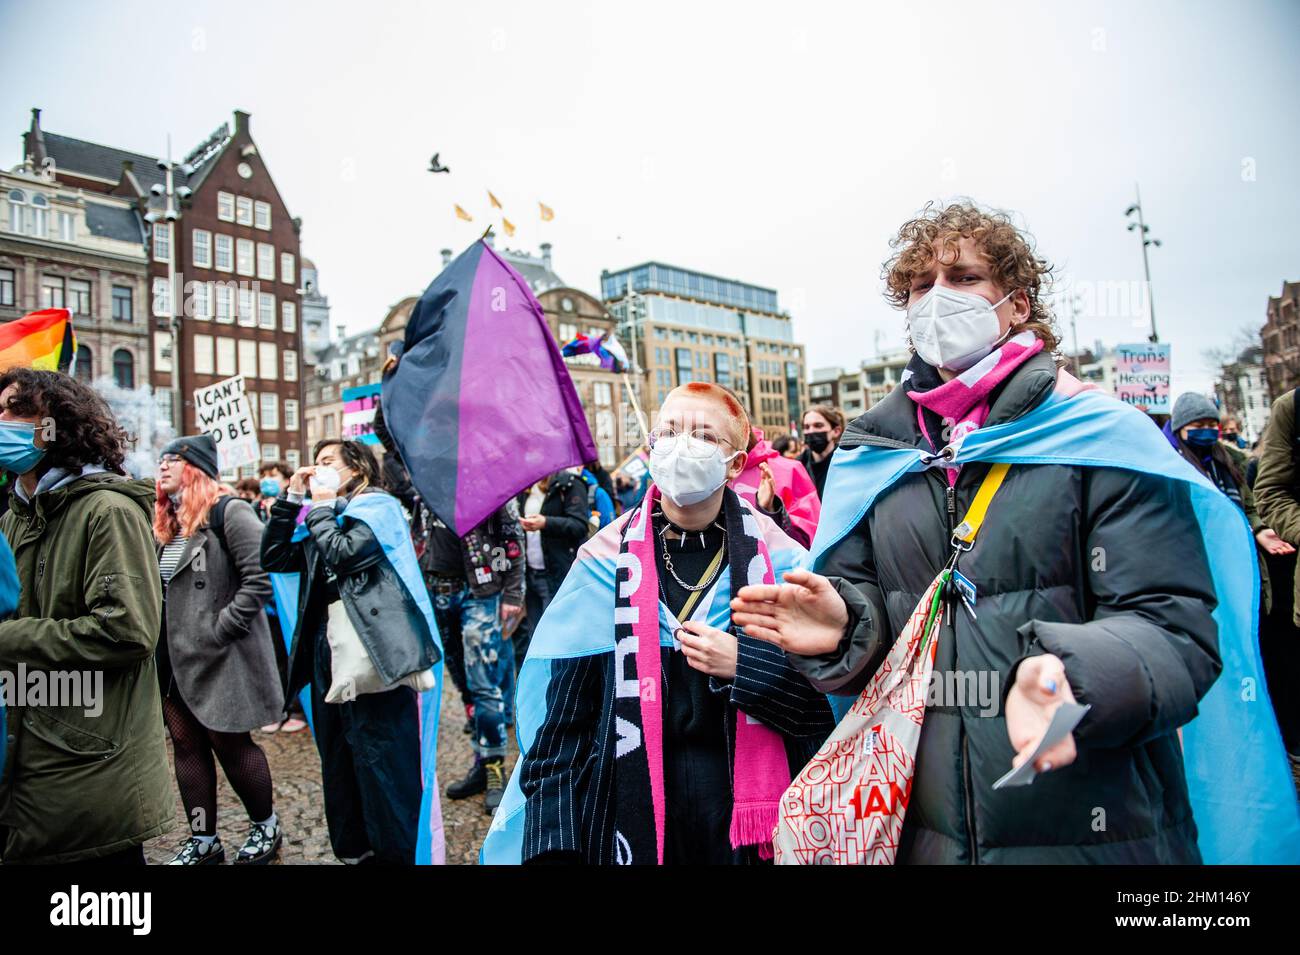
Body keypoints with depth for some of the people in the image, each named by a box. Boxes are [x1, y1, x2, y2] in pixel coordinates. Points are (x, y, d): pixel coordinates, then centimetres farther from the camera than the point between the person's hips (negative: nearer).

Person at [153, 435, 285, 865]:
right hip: (173, 658, 8)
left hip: (218, 658, -8)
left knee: (230, 745, 2)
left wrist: (219, 629, -20)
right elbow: (159, 588, 23)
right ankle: (203, 841, 26)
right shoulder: (165, 523, 14)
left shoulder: (228, 512, -13)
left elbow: (260, 578, -21)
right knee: (186, 745, 12)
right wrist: (156, 640, 11)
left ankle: (266, 827, 22)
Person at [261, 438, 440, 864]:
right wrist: (291, 498, 8)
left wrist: (321, 505, -3)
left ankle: (396, 853, 9)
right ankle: (350, 849, 31)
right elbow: (273, 559, 12)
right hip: (330, 658, 8)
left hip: (374, 658, -8)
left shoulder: (378, 507, -2)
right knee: (339, 767, 17)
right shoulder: (325, 520, 19)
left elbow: (342, 555, -17)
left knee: (383, 766, -3)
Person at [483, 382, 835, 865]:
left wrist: (744, 665, -21)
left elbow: (833, 696, -8)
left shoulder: (776, 557, -6)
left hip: (755, 819, 0)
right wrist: (553, 846, -10)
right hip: (634, 824, 0)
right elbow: (560, 724, -4)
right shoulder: (607, 563, -6)